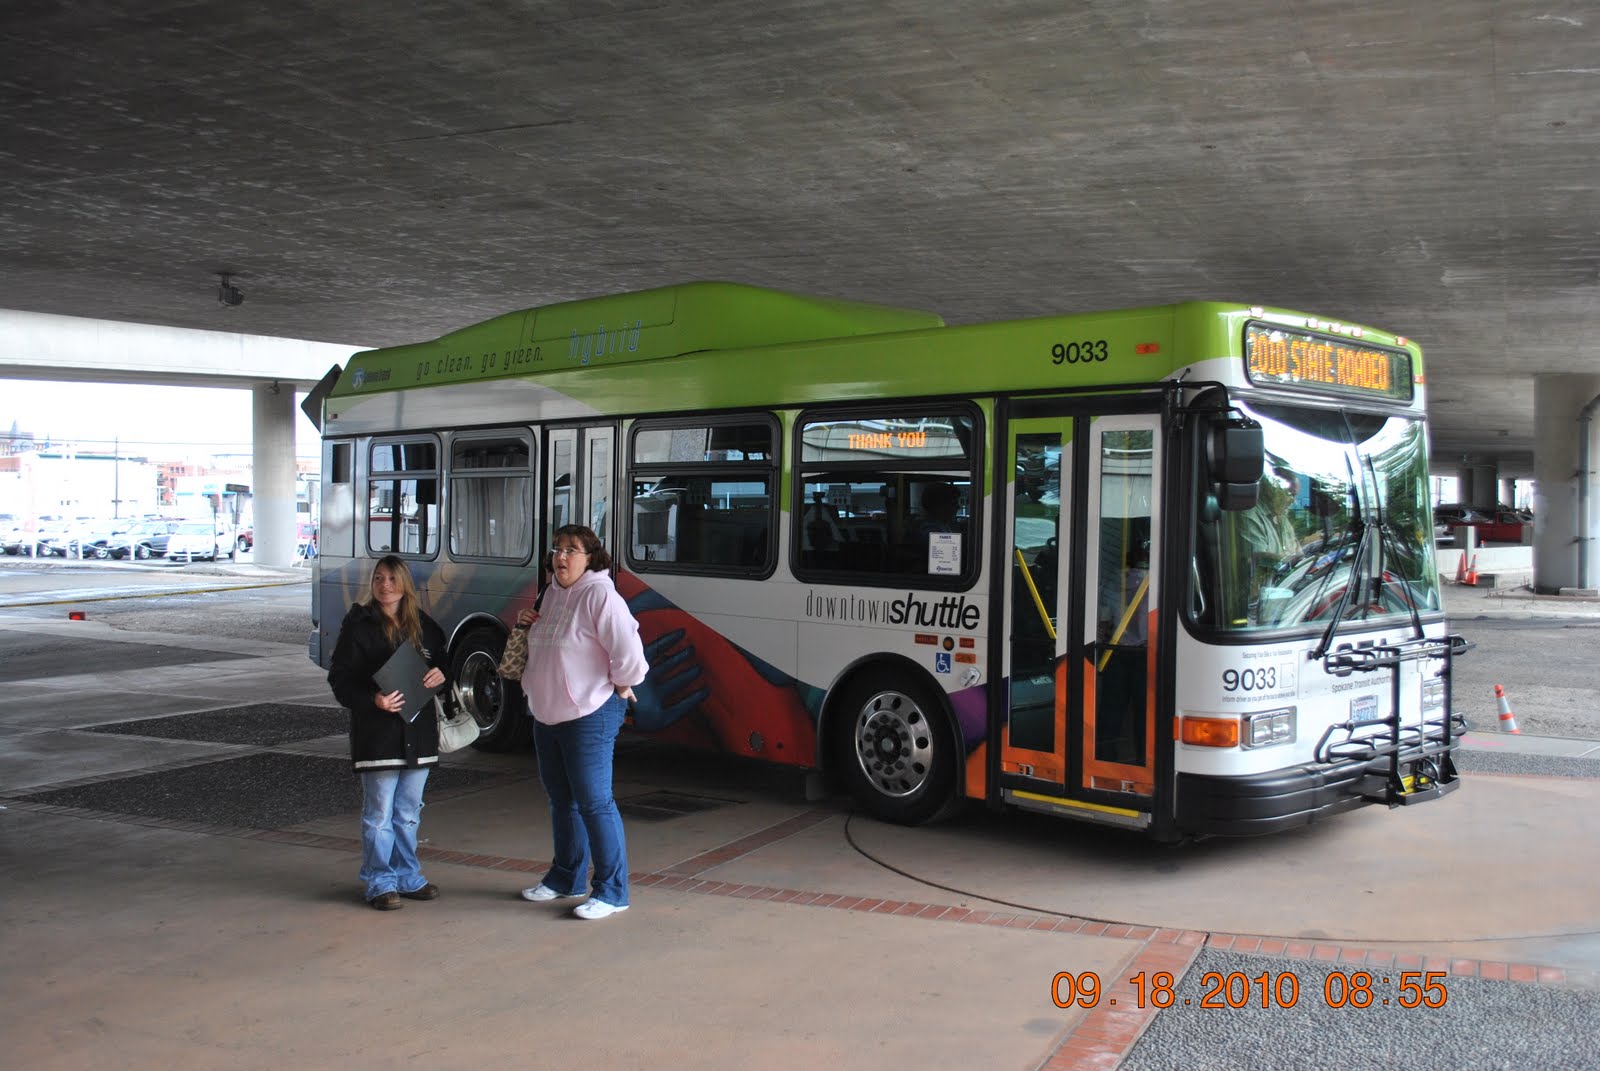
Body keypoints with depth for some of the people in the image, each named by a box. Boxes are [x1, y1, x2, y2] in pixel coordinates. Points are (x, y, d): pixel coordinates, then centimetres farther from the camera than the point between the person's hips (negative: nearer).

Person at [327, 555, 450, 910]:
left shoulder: (425, 626, 10)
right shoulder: (359, 625, -3)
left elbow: (443, 664, 20)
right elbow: (340, 678, -7)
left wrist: (440, 675, -5)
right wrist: (373, 700, -23)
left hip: (418, 733, 5)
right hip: (377, 735, -4)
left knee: (409, 813, 14)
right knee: (379, 814, 0)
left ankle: (407, 877, 25)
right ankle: (380, 882, 11)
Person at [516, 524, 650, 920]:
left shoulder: (599, 594, -19)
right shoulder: (553, 593, 10)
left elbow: (628, 650, -25)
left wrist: (620, 687, -11)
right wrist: (531, 624, 7)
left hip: (589, 716, -9)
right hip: (547, 714, 9)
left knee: (593, 802, -6)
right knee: (562, 800, 20)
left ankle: (612, 891, 3)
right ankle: (566, 878, 35)